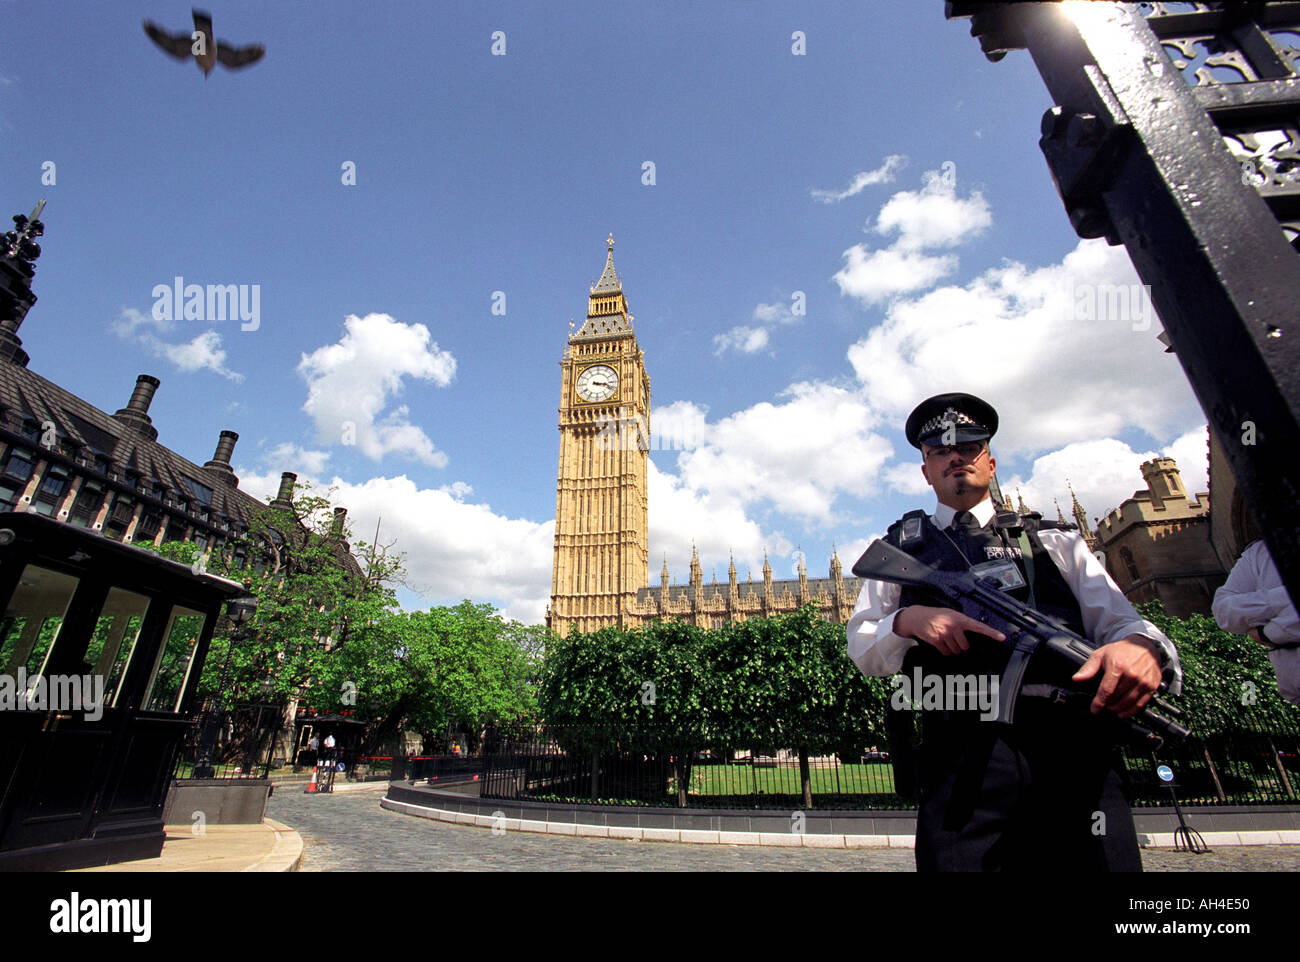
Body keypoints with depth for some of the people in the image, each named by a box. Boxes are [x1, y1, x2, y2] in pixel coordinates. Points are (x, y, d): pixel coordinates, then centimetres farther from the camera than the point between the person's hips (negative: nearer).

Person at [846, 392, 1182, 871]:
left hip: (1075, 748, 2)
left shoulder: (1052, 539, 21)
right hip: (962, 757, -1)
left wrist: (1140, 645, -14)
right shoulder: (901, 547, 16)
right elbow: (861, 649, 11)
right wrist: (907, 621, -10)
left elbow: (1119, 621, 10)